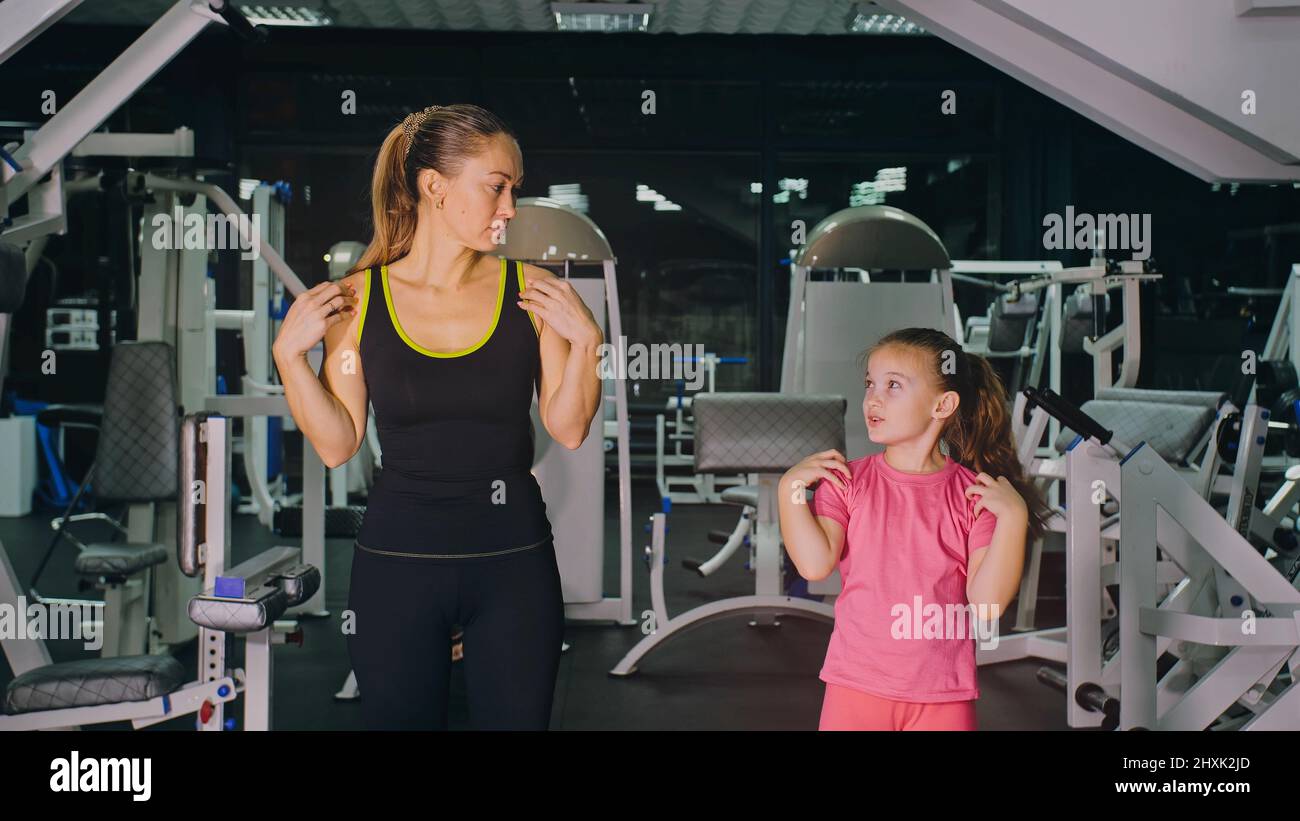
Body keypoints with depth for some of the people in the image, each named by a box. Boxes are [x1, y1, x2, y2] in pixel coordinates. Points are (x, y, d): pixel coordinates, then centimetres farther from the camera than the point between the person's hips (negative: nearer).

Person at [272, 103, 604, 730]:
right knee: (400, 716, 12)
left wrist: (585, 342, -12)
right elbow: (337, 445, -1)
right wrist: (289, 355, -11)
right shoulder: (357, 298, -3)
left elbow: (568, 431, 0)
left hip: (513, 560, 1)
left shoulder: (530, 291, -2)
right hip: (397, 559, 0)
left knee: (517, 717, 8)